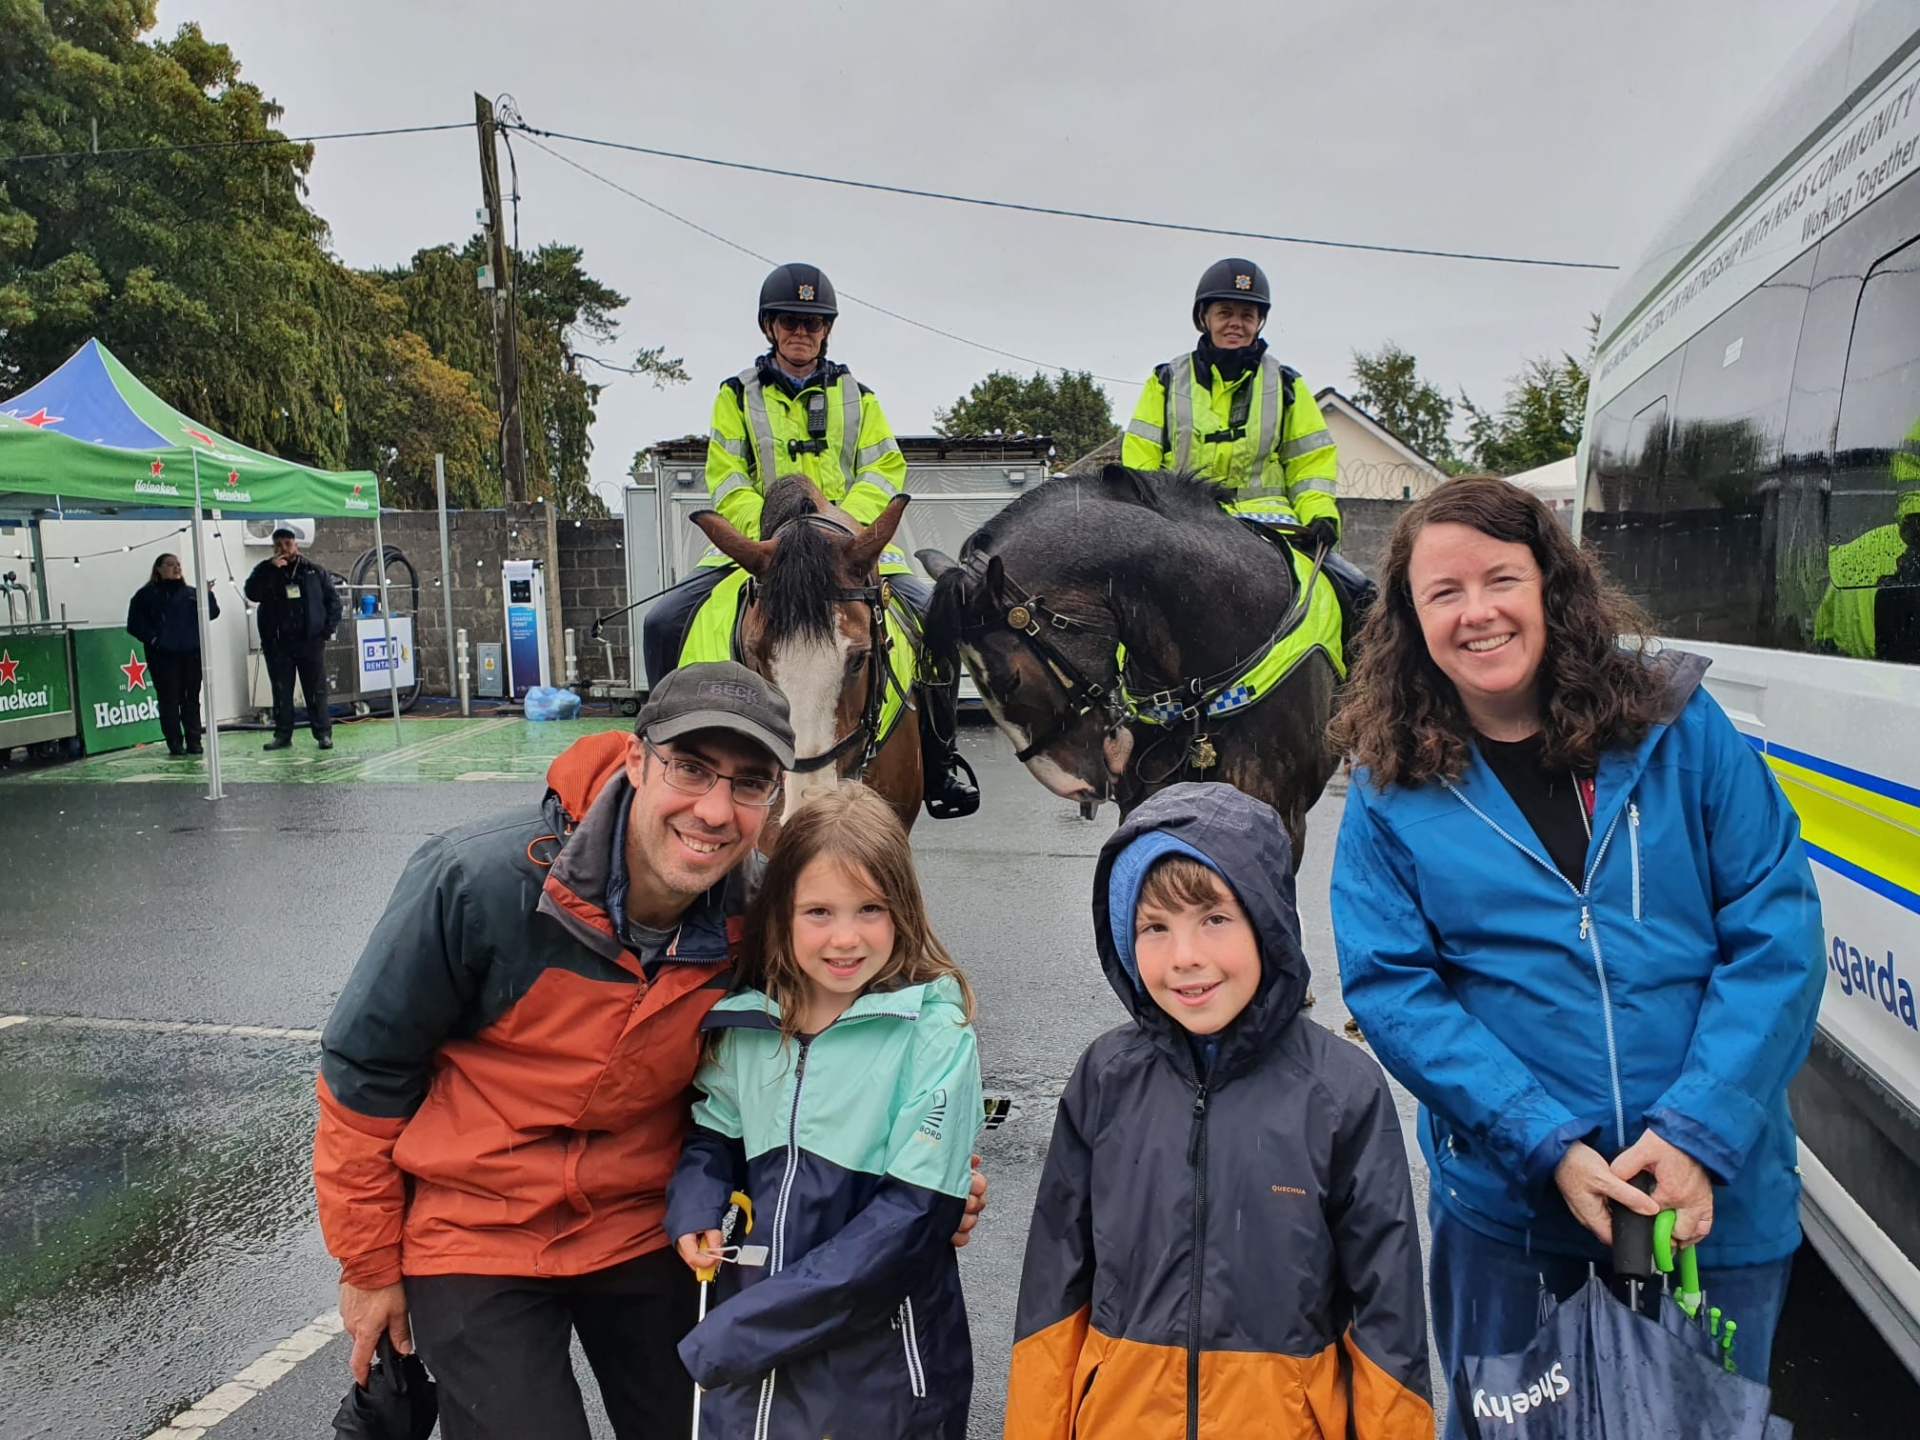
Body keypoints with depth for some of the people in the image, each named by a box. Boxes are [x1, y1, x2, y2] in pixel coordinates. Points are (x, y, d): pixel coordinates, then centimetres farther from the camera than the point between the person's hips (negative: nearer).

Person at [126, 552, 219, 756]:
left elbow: (212, 613, 1)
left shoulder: (191, 593, 13)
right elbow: (134, 624, 1)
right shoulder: (146, 595, 4)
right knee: (169, 699, -2)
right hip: (163, 655, -3)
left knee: (192, 698, 6)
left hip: (192, 653, 3)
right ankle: (175, 743, 3)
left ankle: (194, 741, 11)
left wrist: (208, 594, -14)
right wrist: (152, 639, -11)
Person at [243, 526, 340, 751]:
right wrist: (271, 568, -17)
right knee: (282, 691, 6)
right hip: (277, 643, 1)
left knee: (316, 690, 2)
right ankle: (282, 734, 12)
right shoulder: (265, 570, 6)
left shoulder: (314, 571, 5)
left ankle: (323, 733, 6)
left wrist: (329, 629, -3)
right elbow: (252, 593, -12)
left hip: (310, 640, -1)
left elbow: (333, 599, 7)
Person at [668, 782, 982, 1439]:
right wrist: (696, 1210, -9)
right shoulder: (745, 1024, -1)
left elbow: (913, 1213, -18)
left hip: (882, 1367, -3)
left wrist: (737, 1331, -18)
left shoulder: (934, 1030, -15)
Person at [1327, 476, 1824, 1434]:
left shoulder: (1678, 726, -4)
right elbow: (1392, 989, -8)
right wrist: (1550, 1148, -17)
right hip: (1505, 1205, 0)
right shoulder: (1393, 788, -5)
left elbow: (1778, 935, -6)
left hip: (1718, 1201, 1)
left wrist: (1699, 1135, -15)